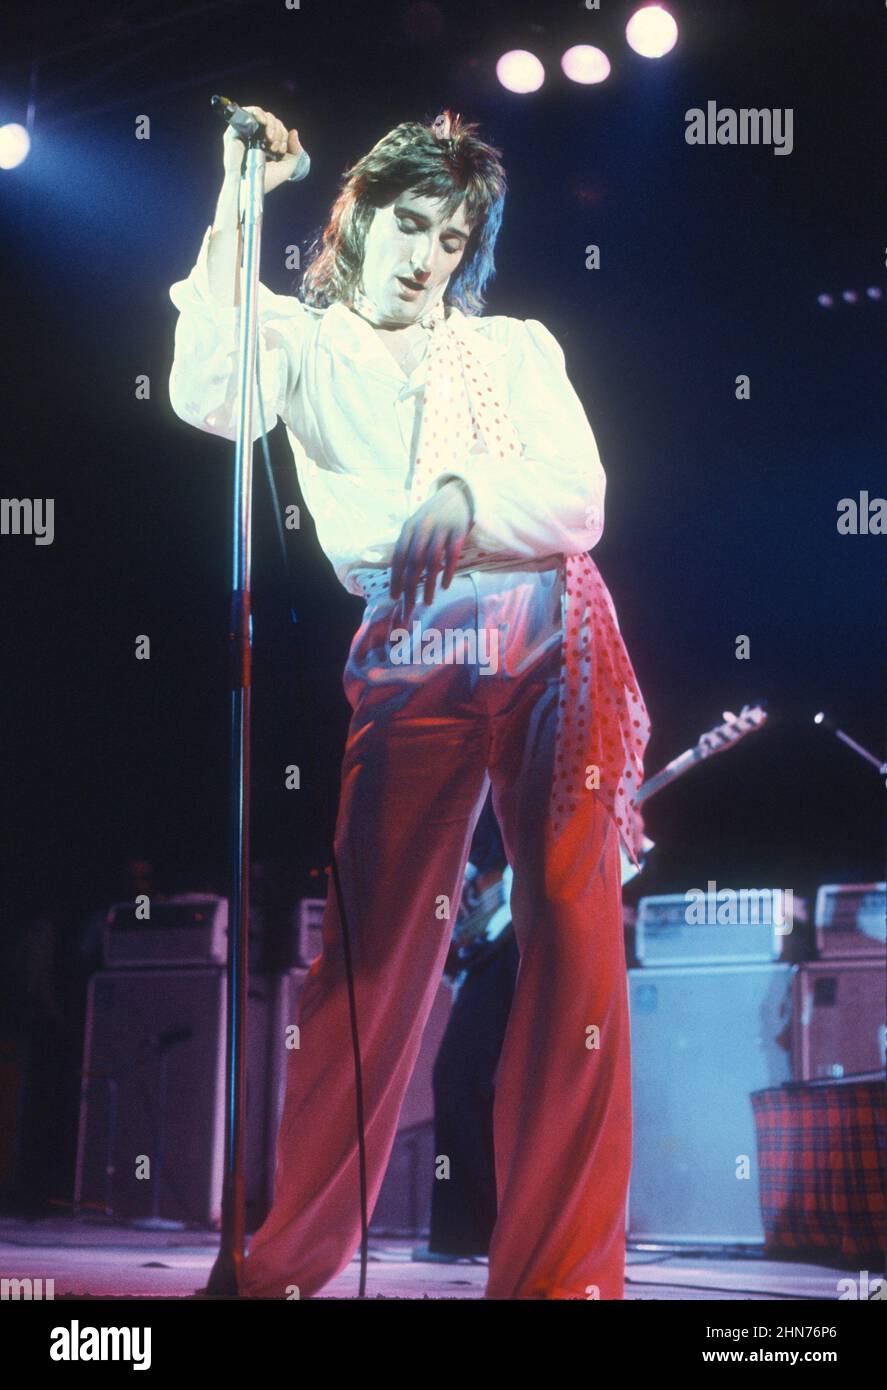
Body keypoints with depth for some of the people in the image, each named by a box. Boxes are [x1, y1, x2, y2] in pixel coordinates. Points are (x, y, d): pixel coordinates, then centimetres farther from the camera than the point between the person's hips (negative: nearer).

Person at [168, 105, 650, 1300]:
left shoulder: (516, 346, 20)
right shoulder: (305, 348, 15)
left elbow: (581, 503, 7)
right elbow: (205, 397, -8)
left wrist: (470, 498, -13)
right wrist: (239, 207, -5)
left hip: (556, 648, 2)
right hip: (410, 663, -2)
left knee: (575, 941, -6)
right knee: (375, 945, -9)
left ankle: (563, 1269, 0)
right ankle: (287, 1262, 1)